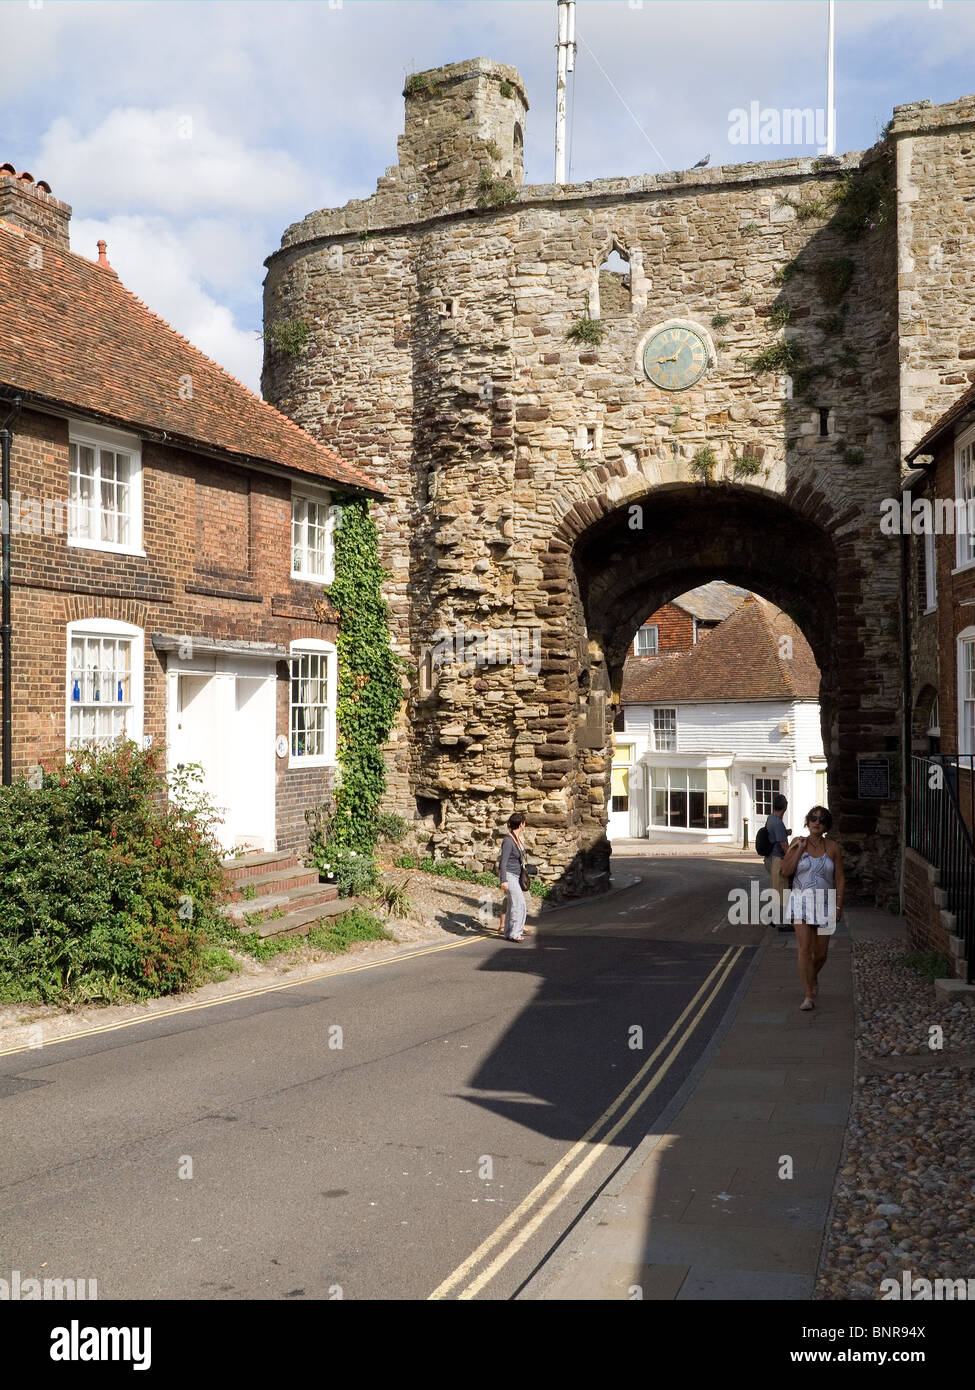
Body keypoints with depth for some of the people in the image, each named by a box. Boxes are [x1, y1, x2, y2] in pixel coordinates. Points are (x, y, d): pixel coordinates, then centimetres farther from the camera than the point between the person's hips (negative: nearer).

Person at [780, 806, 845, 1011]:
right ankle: (808, 996, -7)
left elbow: (840, 878, 5)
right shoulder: (797, 843, 1)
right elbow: (786, 870, -8)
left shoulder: (833, 847, 2)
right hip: (802, 900, -1)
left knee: (820, 952, 7)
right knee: (804, 948, -12)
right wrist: (800, 849, -12)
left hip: (824, 902, 1)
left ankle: (812, 977, 40)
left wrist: (838, 905, -2)